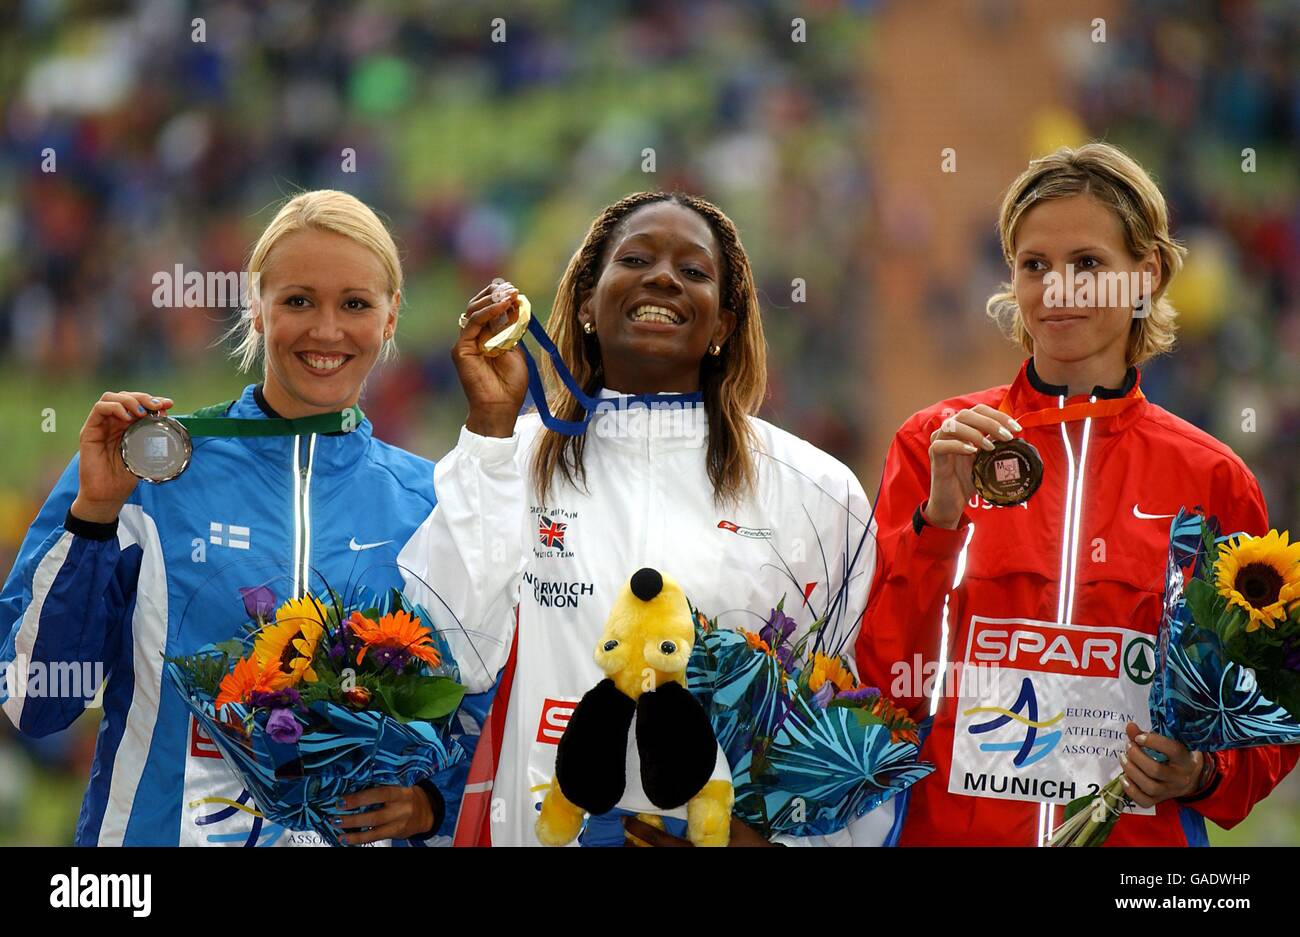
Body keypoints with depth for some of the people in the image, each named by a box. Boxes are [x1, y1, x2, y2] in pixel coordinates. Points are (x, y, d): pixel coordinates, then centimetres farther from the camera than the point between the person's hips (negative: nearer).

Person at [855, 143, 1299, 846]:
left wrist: (1203, 775, -11)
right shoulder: (934, 443, 0)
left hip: (1139, 832, 0)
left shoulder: (1212, 479, 0)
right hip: (952, 827, 0)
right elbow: (883, 682, -5)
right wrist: (939, 516, -16)